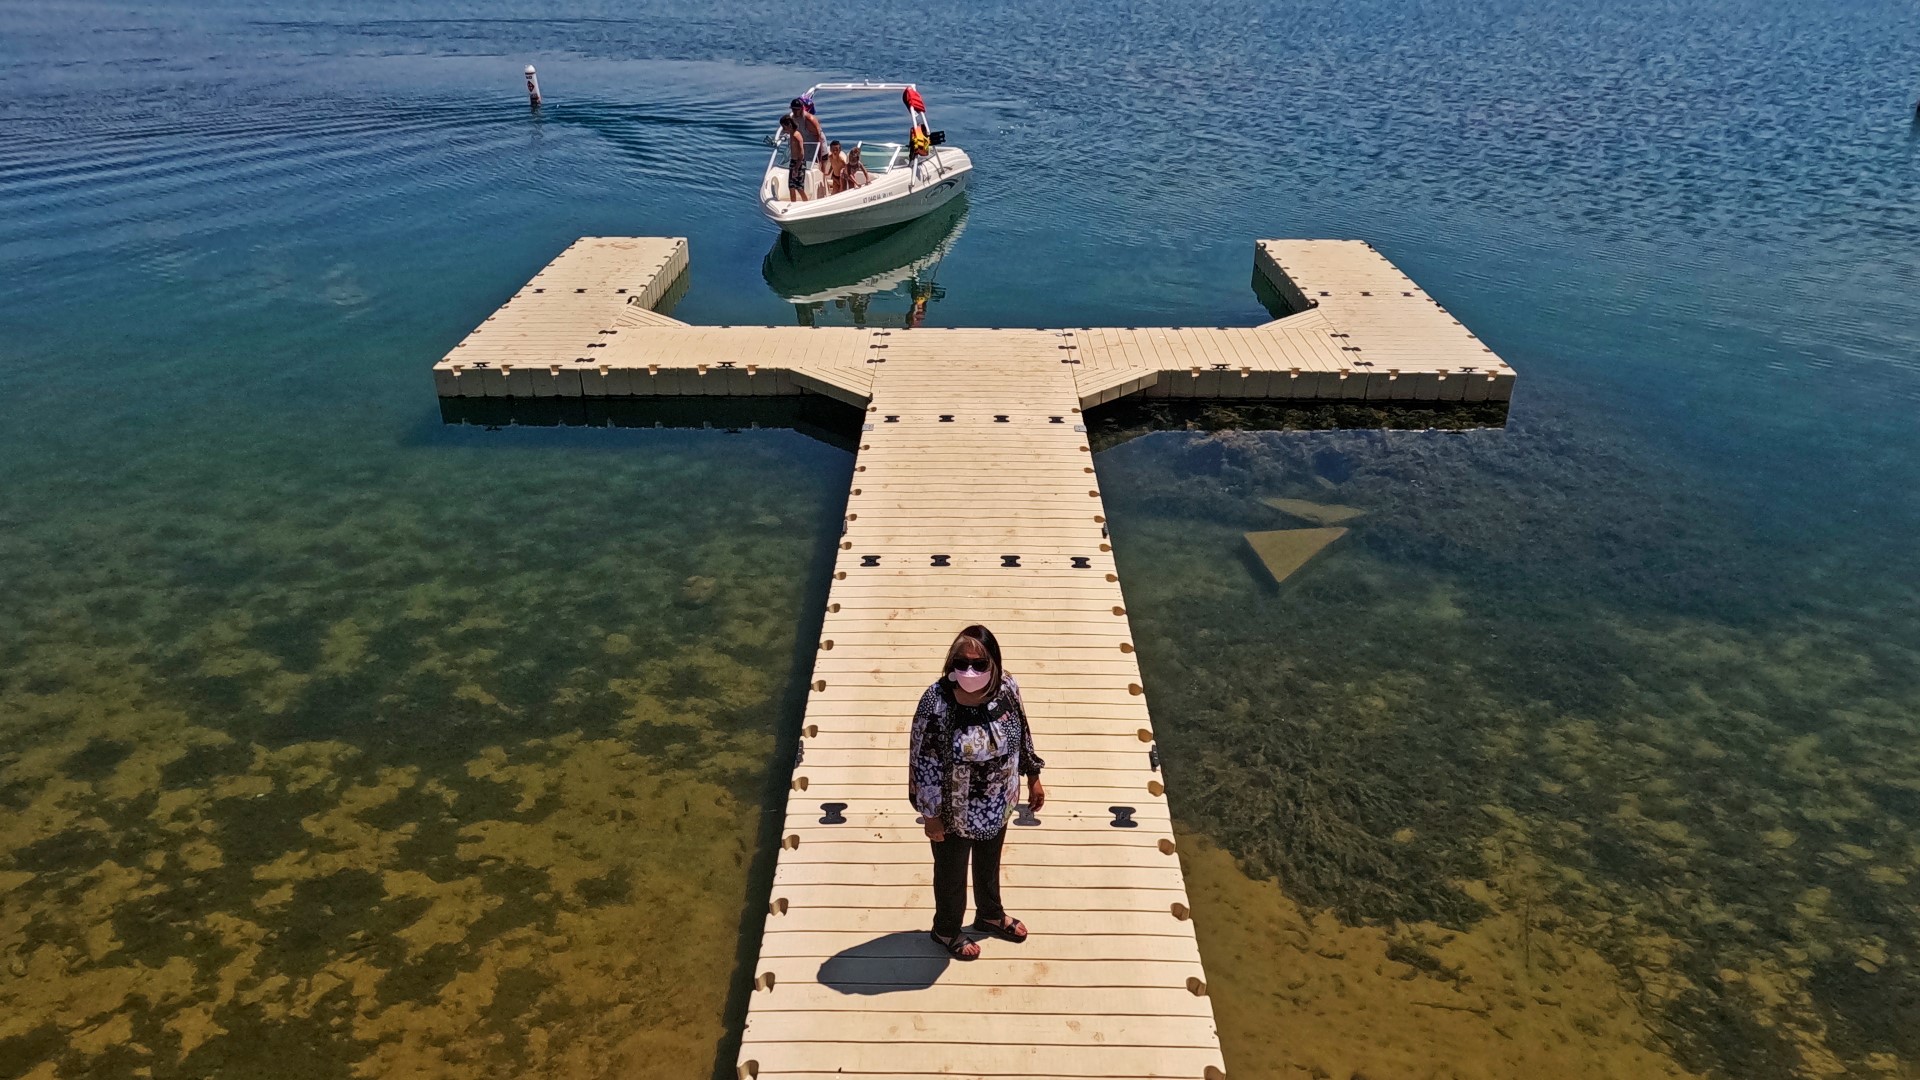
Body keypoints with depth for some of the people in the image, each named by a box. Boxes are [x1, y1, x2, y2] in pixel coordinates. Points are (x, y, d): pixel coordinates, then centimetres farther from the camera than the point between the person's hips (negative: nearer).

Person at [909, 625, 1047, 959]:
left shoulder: (1007, 687, -17)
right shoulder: (937, 702, -31)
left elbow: (1022, 733, 1)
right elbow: (924, 761, -21)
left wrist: (1033, 778, 10)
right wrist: (931, 814, -15)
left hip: (997, 805, 4)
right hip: (954, 809, -4)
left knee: (990, 862, 30)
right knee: (951, 872, 22)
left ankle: (990, 915, 58)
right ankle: (946, 930, 49)